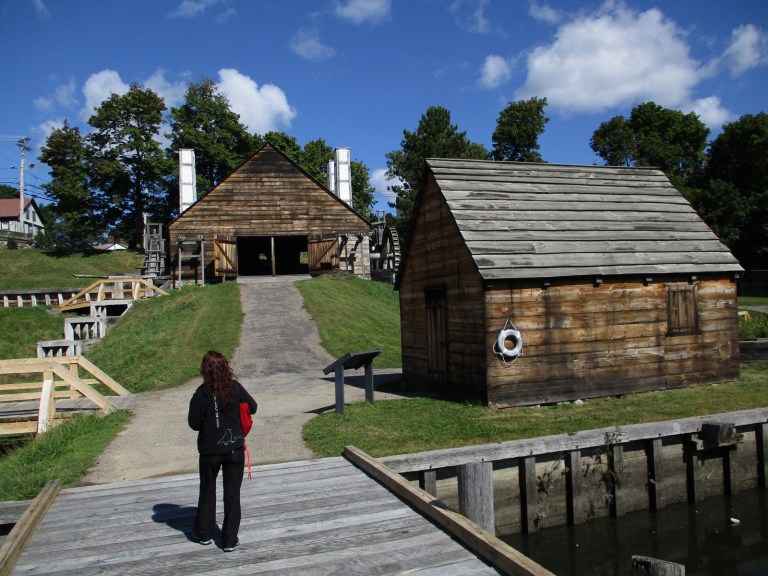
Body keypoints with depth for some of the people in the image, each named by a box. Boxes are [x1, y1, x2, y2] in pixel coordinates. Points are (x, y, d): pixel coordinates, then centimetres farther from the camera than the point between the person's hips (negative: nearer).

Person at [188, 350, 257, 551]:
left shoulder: (201, 394, -16)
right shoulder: (235, 388, -10)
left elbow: (194, 423, -11)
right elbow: (253, 407, 0)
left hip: (210, 450, -1)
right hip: (235, 449, 1)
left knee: (207, 491, 19)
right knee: (232, 493, 11)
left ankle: (203, 533, 34)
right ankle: (230, 540, 16)